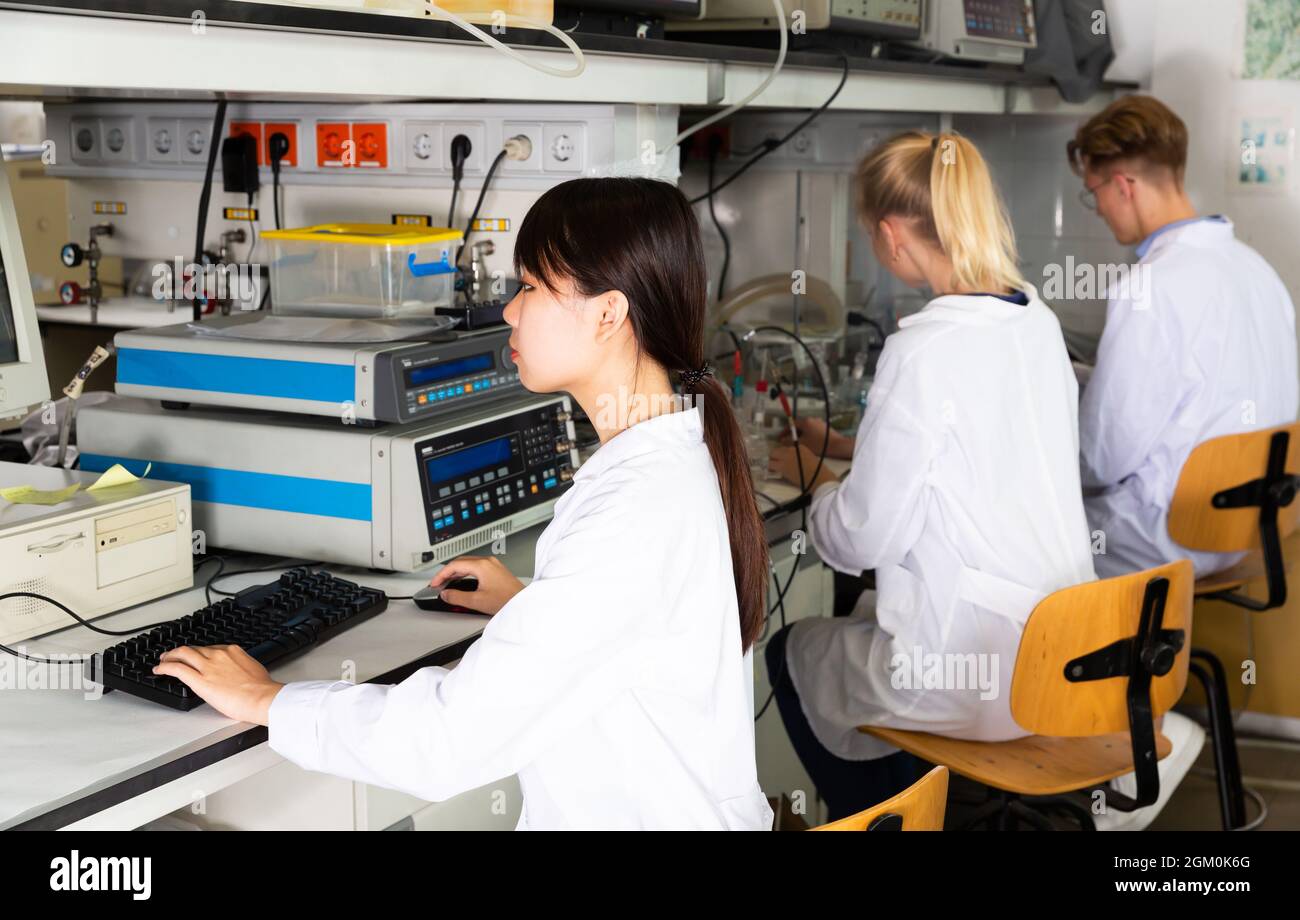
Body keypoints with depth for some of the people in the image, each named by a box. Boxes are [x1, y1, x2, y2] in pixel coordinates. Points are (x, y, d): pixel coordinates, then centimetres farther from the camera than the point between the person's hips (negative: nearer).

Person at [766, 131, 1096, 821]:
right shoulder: (1038, 320, 1)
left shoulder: (923, 349, -23)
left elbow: (863, 537, -16)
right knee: (862, 611, 31)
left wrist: (816, 480, 4)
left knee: (793, 652, 20)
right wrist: (846, 446, 24)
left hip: (978, 679, -7)